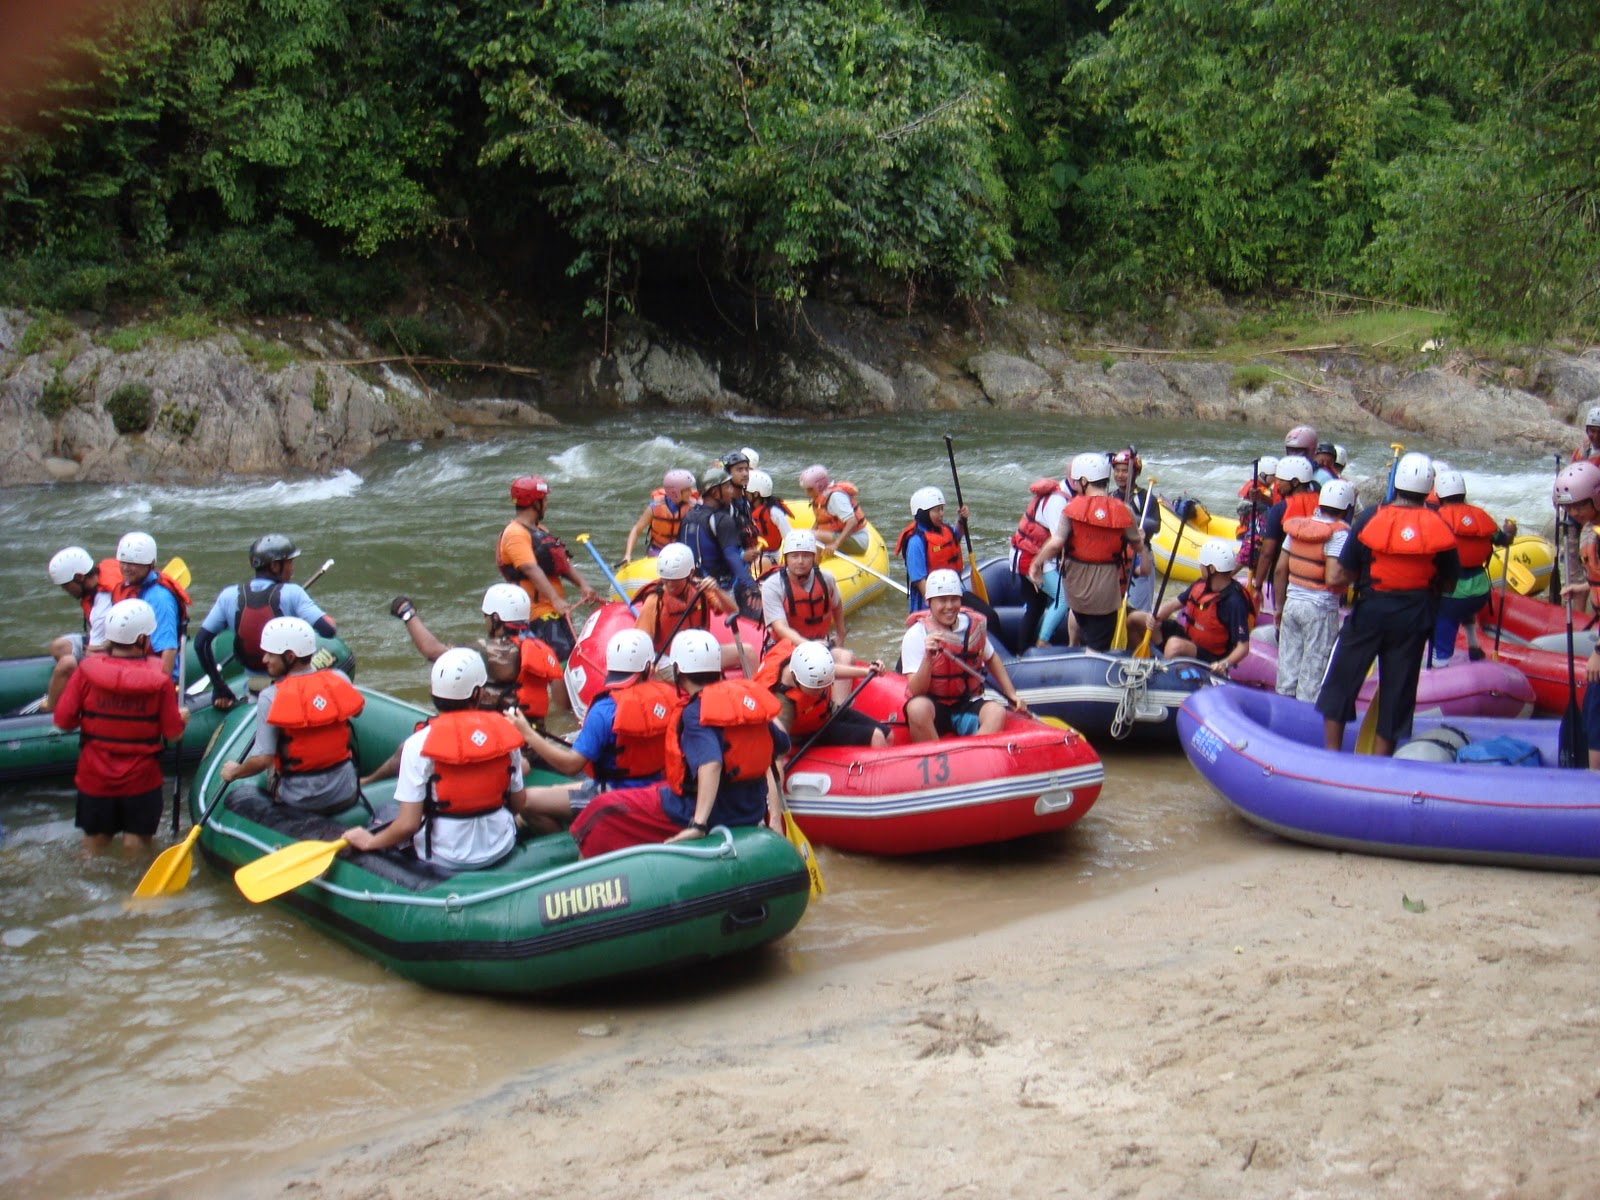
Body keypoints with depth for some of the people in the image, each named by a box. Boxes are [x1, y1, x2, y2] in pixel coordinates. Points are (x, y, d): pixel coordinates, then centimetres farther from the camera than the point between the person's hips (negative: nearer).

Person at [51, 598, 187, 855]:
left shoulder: (87, 670, -14)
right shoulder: (159, 677, -16)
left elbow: (63, 721, -10)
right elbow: (173, 733, -10)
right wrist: (181, 717, 12)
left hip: (94, 778, 2)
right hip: (141, 779, -1)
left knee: (95, 844, 18)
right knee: (137, 845, 13)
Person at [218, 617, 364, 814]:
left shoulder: (271, 697, -17)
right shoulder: (338, 678, -6)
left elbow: (262, 759, -20)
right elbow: (357, 710, 17)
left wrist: (234, 772, 0)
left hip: (301, 802, -3)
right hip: (346, 795, 3)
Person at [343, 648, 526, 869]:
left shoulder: (419, 744, -16)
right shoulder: (505, 732, -7)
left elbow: (408, 825, -18)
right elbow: (518, 804, 3)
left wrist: (369, 842, 0)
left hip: (446, 857, -3)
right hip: (501, 848, 3)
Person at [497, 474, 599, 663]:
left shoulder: (540, 530, 21)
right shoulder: (515, 534, -11)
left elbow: (563, 563, 16)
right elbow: (531, 570, -24)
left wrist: (583, 585, -1)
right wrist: (556, 600, -34)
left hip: (556, 611, 10)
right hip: (539, 614, -10)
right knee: (561, 657, -22)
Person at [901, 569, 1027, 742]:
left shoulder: (974, 624, -1)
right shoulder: (916, 635, -13)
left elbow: (991, 658, 20)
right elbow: (916, 691, -18)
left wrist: (1011, 695, 15)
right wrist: (928, 658, -34)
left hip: (967, 704, 4)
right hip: (932, 706, -3)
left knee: (997, 712, -27)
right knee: (918, 708, -37)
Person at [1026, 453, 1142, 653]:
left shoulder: (1072, 508, -10)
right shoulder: (1122, 510, -7)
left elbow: (1055, 544, -19)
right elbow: (1138, 546, 3)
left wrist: (1037, 564, -3)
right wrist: (1140, 536, 26)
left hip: (1076, 585, 1)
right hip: (1106, 589, -1)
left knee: (1077, 610, 37)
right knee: (1098, 647, 5)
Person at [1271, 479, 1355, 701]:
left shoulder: (1297, 527, 4)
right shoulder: (1339, 534, -15)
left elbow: (1280, 569, 7)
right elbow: (1332, 579, -24)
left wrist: (1280, 605, 16)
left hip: (1292, 602, 6)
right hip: (1321, 608, -6)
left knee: (1287, 663, 14)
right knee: (1314, 668, 3)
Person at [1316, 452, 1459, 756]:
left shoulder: (1371, 518, -9)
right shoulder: (1440, 528, -4)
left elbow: (1344, 576, -7)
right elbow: (1448, 583, 4)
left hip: (1369, 612, -1)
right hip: (1414, 620, 2)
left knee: (1342, 679, 13)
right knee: (1397, 690, 10)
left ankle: (1332, 754, 13)